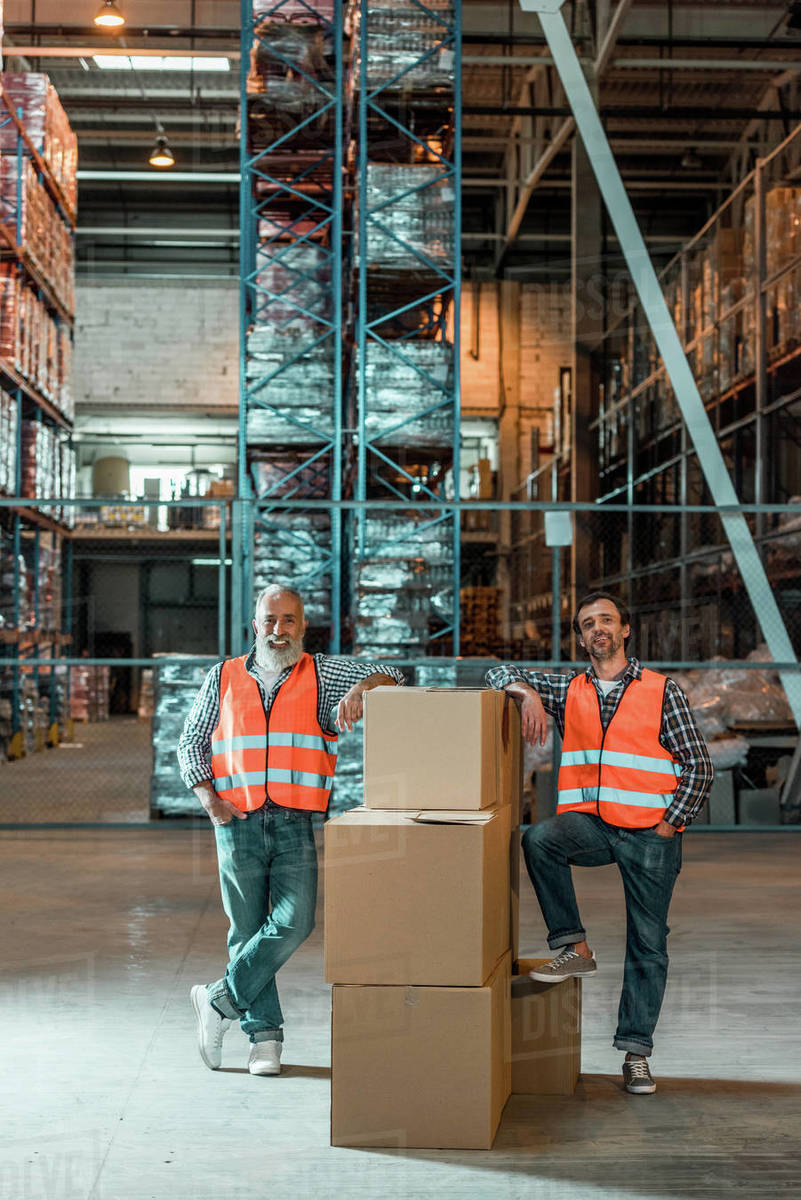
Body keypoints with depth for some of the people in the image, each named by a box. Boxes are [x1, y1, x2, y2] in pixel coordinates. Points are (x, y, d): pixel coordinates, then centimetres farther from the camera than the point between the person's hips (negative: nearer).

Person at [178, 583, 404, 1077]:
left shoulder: (324, 674, 9)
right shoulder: (224, 678, 12)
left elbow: (390, 677, 3)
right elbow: (191, 743, 15)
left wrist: (362, 688, -19)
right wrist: (207, 795, 0)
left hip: (296, 822, -1)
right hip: (238, 821, 1)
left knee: (293, 922, -14)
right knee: (247, 930, 2)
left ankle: (220, 1000, 1)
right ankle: (265, 1035, 11)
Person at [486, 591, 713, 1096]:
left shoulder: (663, 691, 2)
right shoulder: (569, 690, 11)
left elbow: (699, 766, 1)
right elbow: (503, 672, 13)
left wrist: (670, 824, -7)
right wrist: (528, 693, -9)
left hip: (650, 832, -2)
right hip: (589, 823, 2)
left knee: (648, 944, 1)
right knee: (539, 838, -30)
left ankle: (636, 1050, 12)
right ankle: (574, 948, -18)